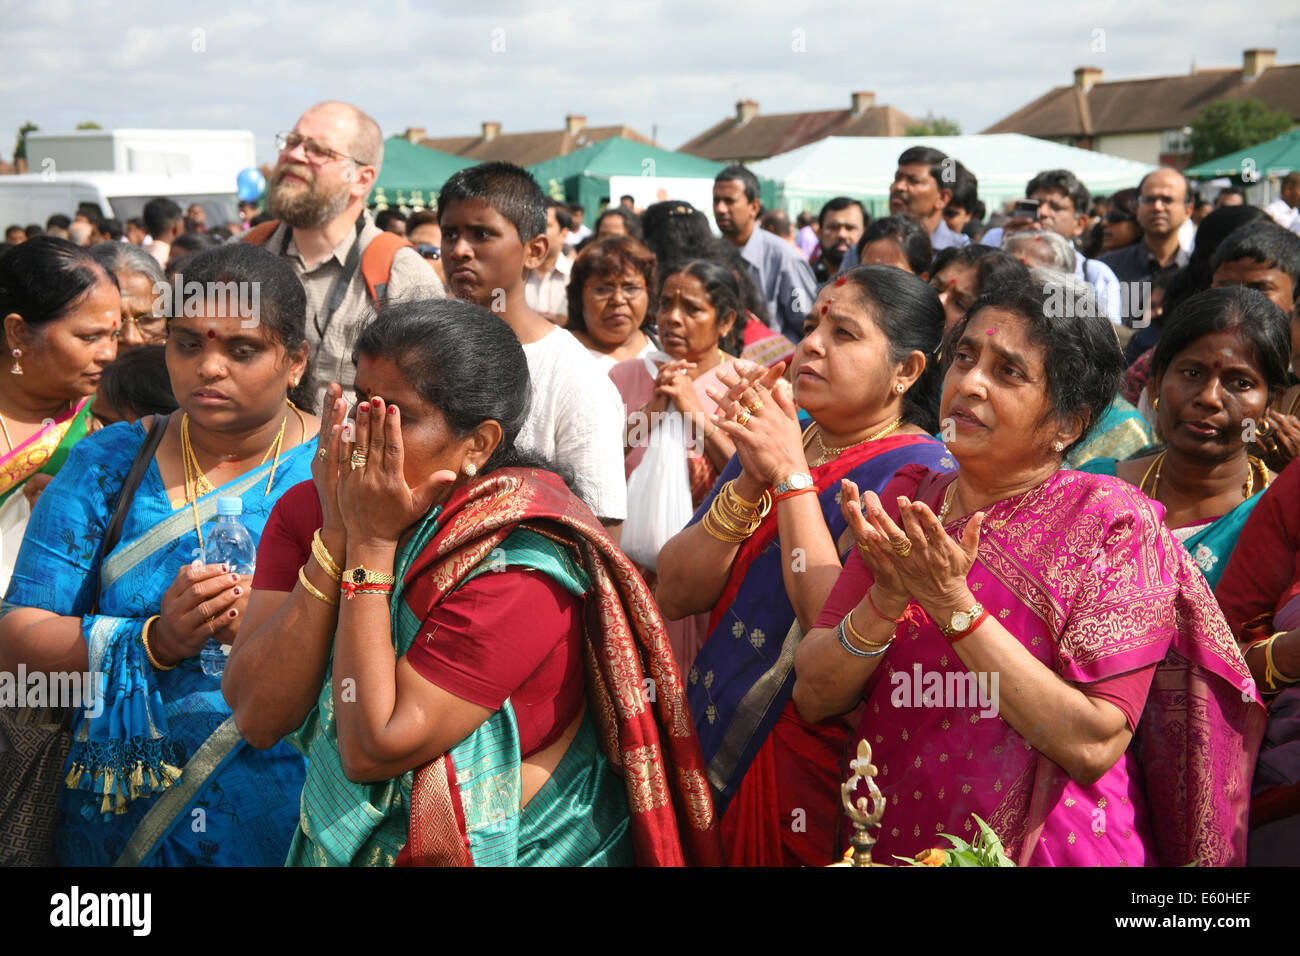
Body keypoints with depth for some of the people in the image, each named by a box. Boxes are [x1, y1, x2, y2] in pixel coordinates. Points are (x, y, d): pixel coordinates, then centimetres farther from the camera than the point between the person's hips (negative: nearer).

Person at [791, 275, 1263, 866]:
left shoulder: (1112, 522, -12)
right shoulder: (908, 502, 0)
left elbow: (1095, 745, -22)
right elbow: (813, 696, -6)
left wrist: (954, 607, -25)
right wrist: (886, 602, -22)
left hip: (1049, 851, -4)